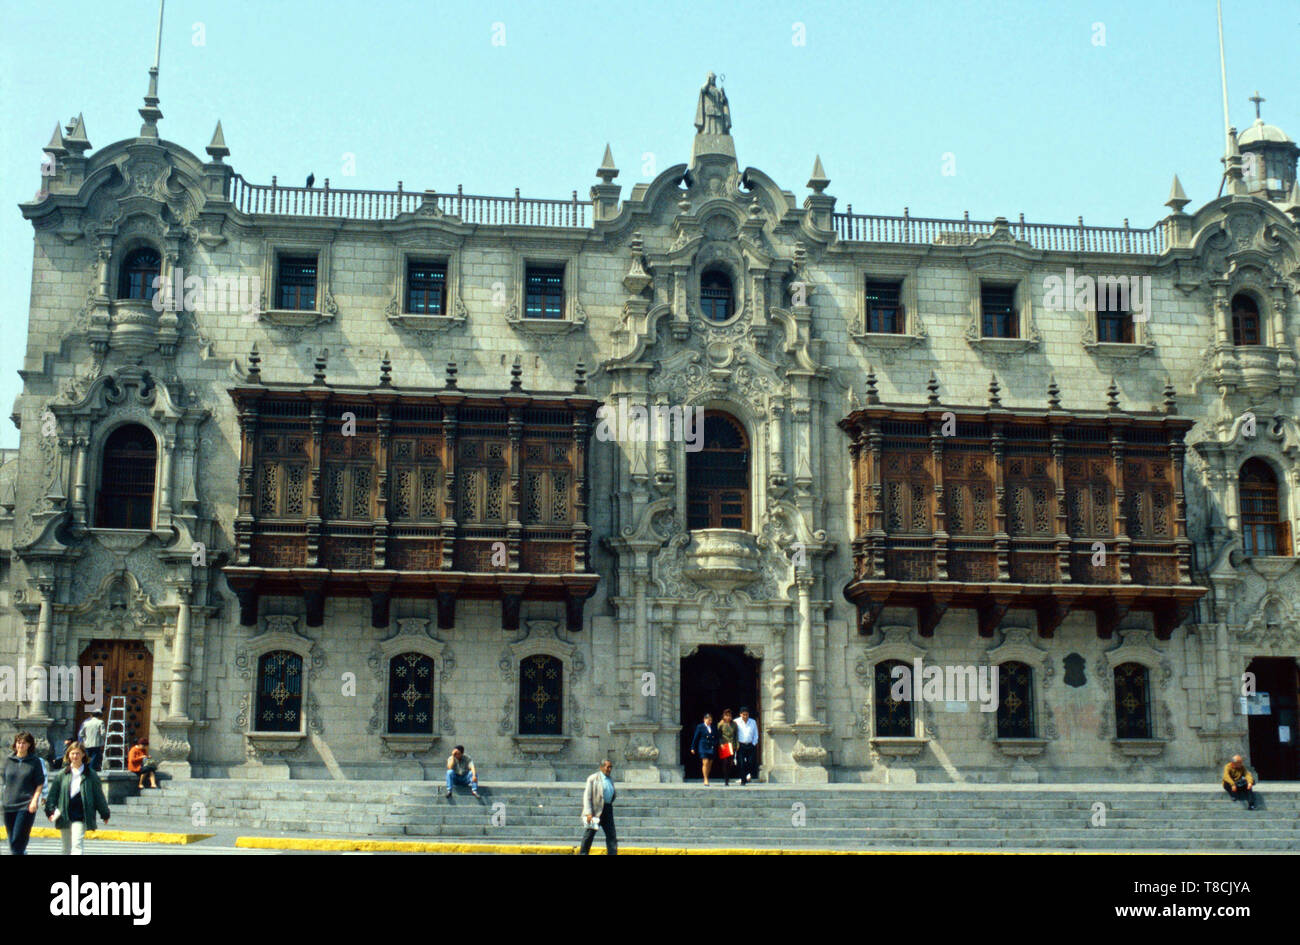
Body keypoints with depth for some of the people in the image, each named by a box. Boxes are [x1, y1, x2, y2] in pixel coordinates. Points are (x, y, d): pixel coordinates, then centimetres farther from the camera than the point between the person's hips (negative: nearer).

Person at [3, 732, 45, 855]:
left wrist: (35, 800, -12)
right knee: (12, 839, 9)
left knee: (17, 840, -12)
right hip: (9, 805, 4)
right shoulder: (9, 760, 9)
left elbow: (40, 784, 0)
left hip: (26, 805, -4)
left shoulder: (35, 761, -1)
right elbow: (5, 781, 16)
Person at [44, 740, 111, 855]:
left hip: (80, 816, -3)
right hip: (64, 815, 3)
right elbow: (53, 794, 10)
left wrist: (105, 814, 8)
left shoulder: (91, 775, 2)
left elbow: (99, 795, 5)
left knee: (77, 845, -15)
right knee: (67, 848, 13)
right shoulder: (62, 774, 7)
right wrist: (50, 810, -2)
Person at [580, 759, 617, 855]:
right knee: (589, 834, 3)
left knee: (611, 835, 3)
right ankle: (583, 853, 14)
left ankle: (612, 853, 7)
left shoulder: (610, 779, 14)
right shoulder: (593, 779, -7)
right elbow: (587, 796, -10)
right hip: (596, 810, -6)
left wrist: (614, 794, 7)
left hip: (608, 809, 6)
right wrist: (588, 813, -17)